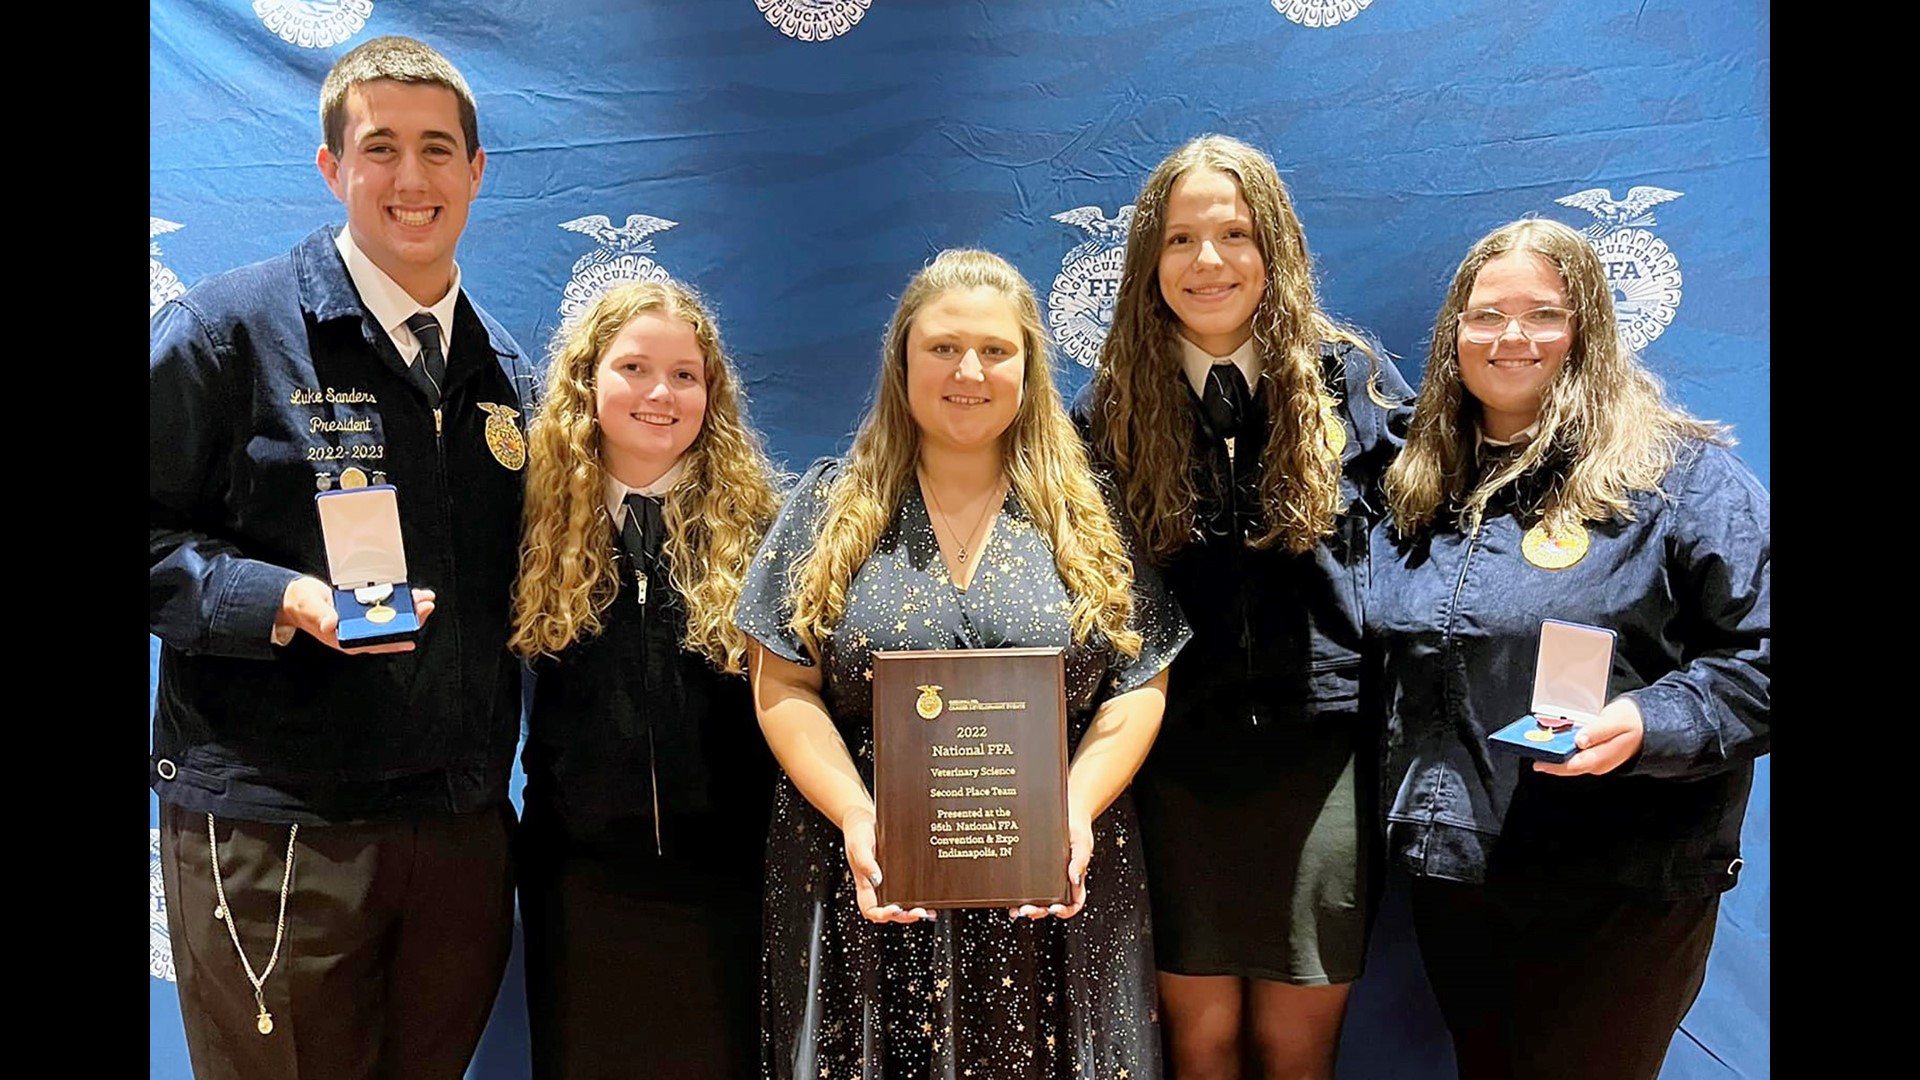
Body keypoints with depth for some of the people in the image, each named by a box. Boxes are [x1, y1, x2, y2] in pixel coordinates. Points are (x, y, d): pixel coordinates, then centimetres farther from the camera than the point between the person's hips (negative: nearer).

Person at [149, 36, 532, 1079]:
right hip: (275, 836, -5)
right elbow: (155, 533, -7)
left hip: (465, 825, 5)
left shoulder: (506, 368, 11)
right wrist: (284, 599, -21)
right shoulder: (229, 328, -5)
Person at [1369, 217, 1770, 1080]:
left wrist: (1650, 723, -26)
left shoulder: (1681, 477, -8)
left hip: (1617, 893, -5)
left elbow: (1759, 654, -11)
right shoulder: (1423, 490, 10)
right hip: (1453, 877, 6)